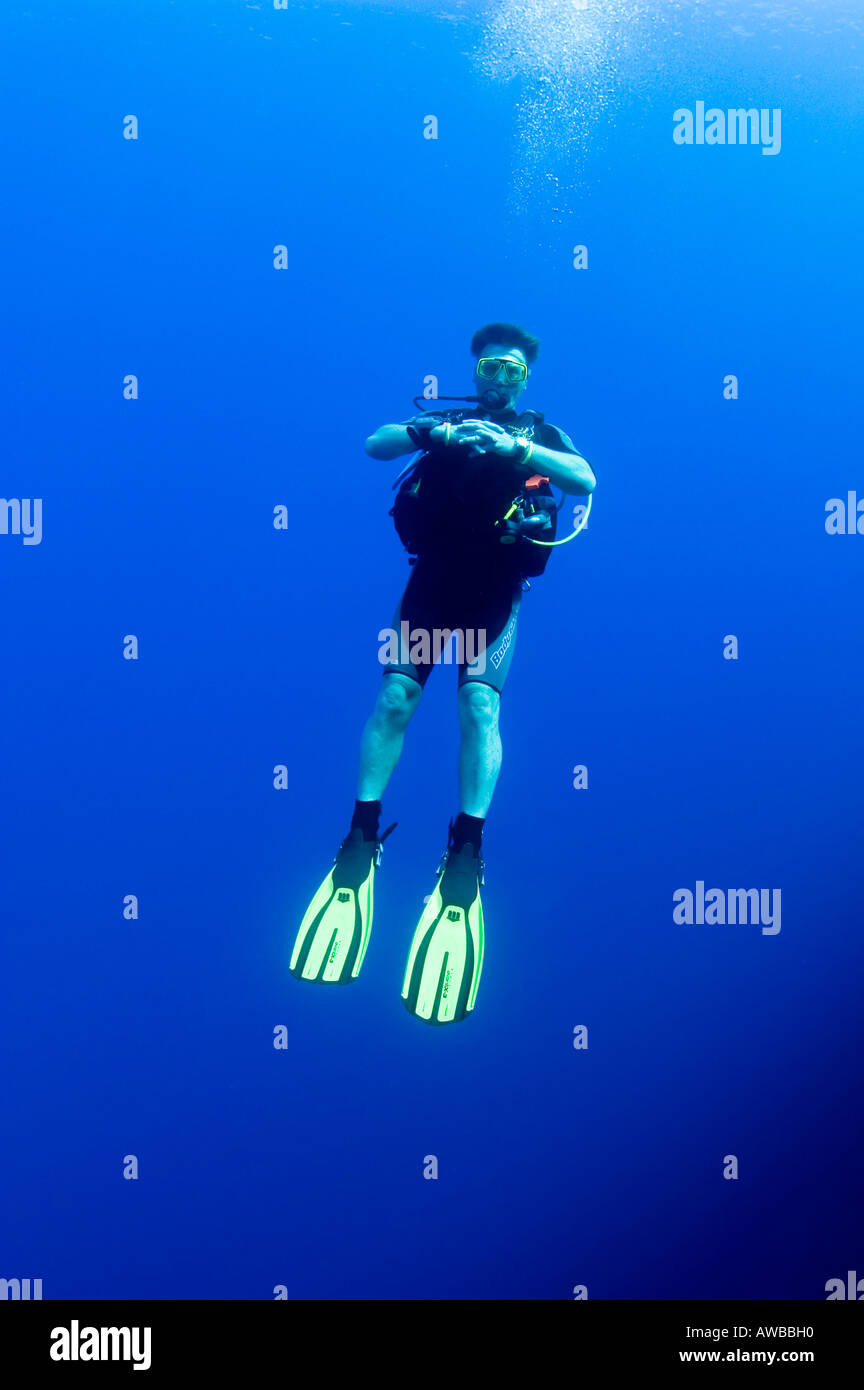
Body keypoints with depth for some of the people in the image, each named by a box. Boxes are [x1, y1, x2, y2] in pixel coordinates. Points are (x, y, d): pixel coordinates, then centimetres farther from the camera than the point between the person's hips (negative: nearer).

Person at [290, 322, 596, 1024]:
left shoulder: (540, 432, 11)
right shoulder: (446, 419, 15)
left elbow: (587, 479, -10)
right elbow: (376, 445, -1)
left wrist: (516, 447, -24)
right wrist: (427, 433, -21)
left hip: (496, 590, -1)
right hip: (433, 576, 1)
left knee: (480, 701, -19)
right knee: (394, 696, -12)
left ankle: (467, 854, -20)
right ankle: (362, 837, -8)